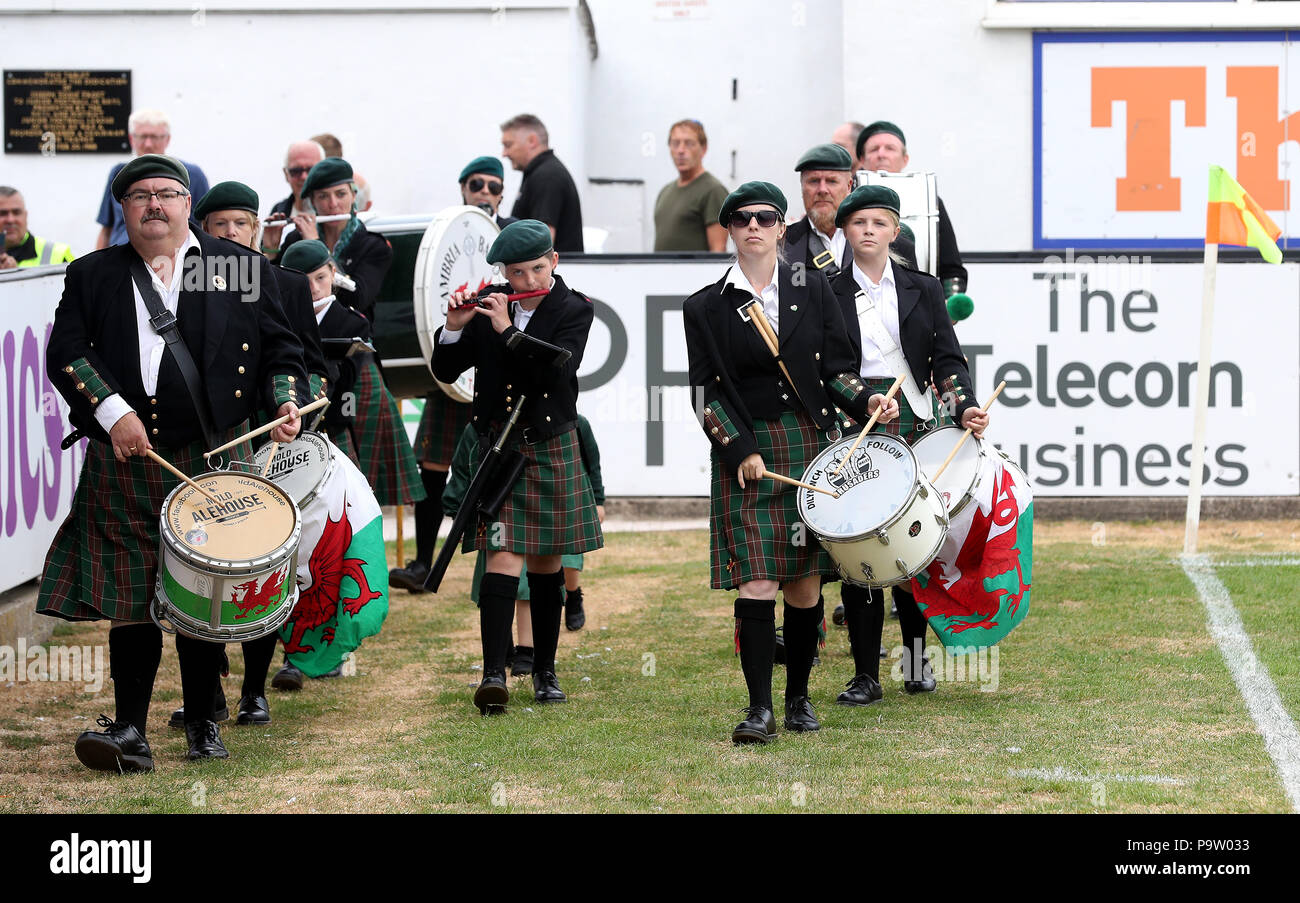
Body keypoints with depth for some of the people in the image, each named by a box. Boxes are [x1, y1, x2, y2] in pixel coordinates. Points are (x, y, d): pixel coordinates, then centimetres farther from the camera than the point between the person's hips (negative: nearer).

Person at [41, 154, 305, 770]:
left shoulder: (243, 270, 11)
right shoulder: (91, 276, 11)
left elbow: (279, 348, 15)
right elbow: (66, 354, 2)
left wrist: (285, 399, -4)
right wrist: (112, 412, -11)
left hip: (214, 460, 0)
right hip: (126, 463, 0)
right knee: (130, 596, -4)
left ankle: (202, 724, 17)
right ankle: (130, 730, -3)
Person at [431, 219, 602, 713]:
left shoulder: (574, 310, -2)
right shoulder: (488, 306, 3)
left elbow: (561, 368, -20)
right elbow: (445, 370, 2)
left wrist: (509, 331, -22)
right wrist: (455, 327, -15)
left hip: (551, 450, 0)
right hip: (497, 447, 0)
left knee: (546, 562, 8)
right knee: (503, 557, -12)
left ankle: (544, 669, 20)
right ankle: (494, 674, -19)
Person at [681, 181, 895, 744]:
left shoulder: (813, 291, 7)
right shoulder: (706, 308, 3)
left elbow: (836, 369, 9)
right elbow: (706, 393, -1)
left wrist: (865, 403, -9)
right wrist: (741, 450, -11)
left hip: (811, 446, 2)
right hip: (747, 455, -2)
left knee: (806, 582, 5)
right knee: (757, 582, -11)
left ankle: (799, 698, 18)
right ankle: (760, 709, -9)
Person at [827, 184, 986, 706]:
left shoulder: (923, 290, 10)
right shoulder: (829, 295, 6)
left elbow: (947, 358, 5)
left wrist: (965, 407, -11)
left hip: (914, 422, 1)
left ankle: (916, 659, 19)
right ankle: (866, 674, 0)